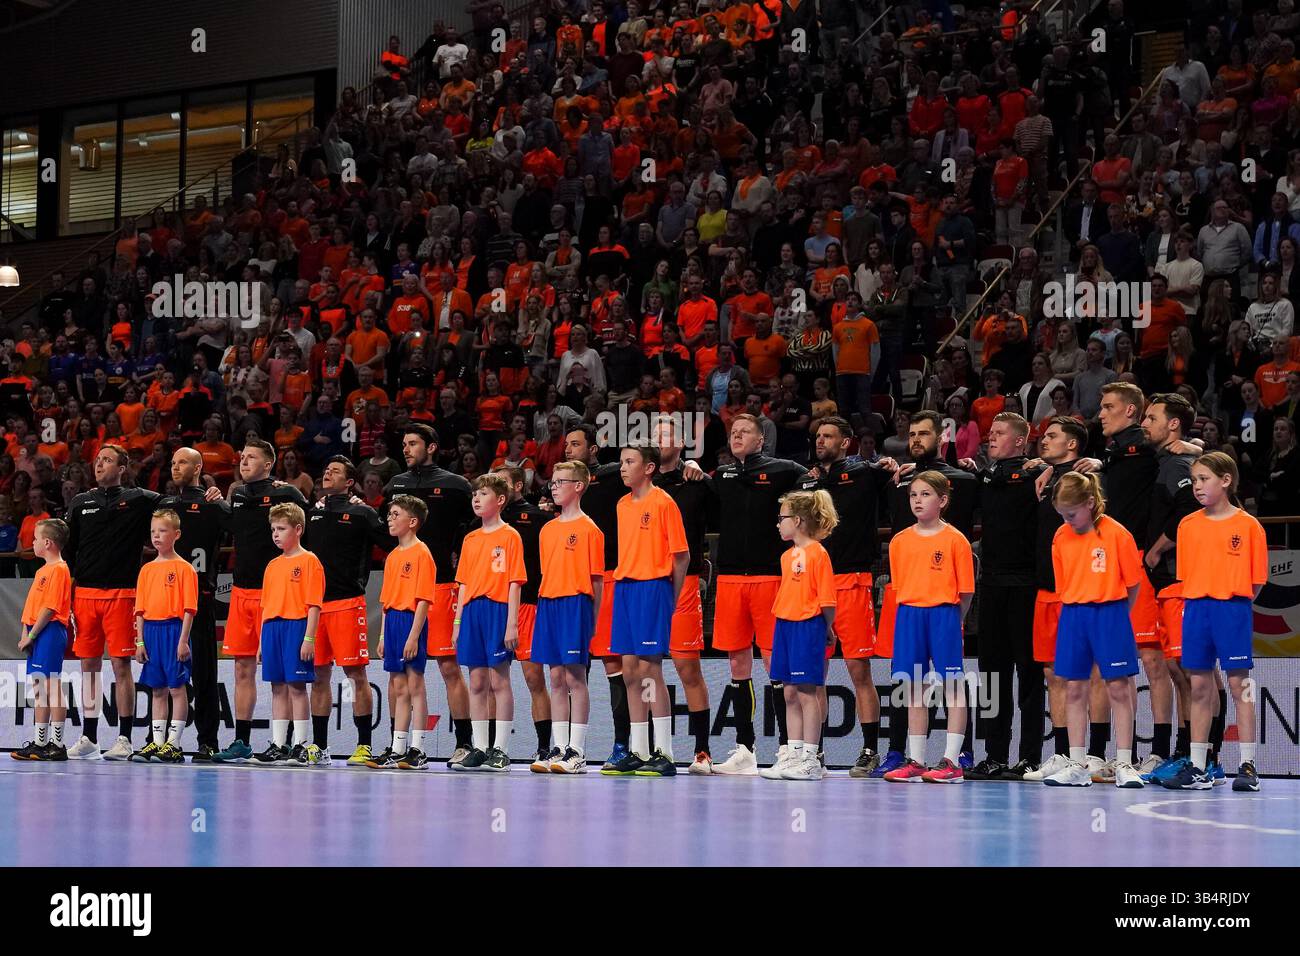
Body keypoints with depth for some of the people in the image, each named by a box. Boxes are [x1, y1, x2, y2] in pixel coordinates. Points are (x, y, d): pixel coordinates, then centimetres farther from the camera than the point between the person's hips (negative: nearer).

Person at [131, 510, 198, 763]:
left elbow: (189, 609, -8)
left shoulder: (184, 568, -4)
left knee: (176, 687, -3)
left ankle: (174, 744, -1)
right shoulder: (147, 570, 13)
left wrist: (183, 640, -15)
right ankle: (157, 742, 14)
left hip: (173, 630, -6)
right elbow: (140, 608, 13)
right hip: (150, 630, 6)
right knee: (157, 689, 10)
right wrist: (140, 641, 5)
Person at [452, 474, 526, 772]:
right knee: (476, 683, 7)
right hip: (471, 611, 6)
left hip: (497, 610, -6)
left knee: (499, 681, -5)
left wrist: (512, 624, -13)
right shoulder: (470, 539, 16)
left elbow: (514, 582, -7)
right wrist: (457, 621, 11)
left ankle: (501, 750, -1)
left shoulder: (509, 536, -2)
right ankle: (480, 749, 11)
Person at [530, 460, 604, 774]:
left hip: (575, 604, -6)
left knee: (575, 677, -6)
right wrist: (543, 605, 9)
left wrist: (592, 619, -8)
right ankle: (559, 748, 10)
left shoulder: (588, 529, -4)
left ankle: (577, 752, -4)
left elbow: (596, 579, -5)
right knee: (556, 678, 7)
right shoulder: (547, 529, 16)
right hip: (548, 603, 7)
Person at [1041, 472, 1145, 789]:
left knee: (1118, 688, -2)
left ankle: (1124, 765, 2)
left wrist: (1114, 615, 4)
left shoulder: (1117, 534, -10)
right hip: (1073, 616, 4)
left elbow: (1132, 583, -3)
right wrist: (1079, 611, 7)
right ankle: (1077, 766, 10)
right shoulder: (1061, 537, 4)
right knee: (1074, 689, 5)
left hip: (1109, 613, -4)